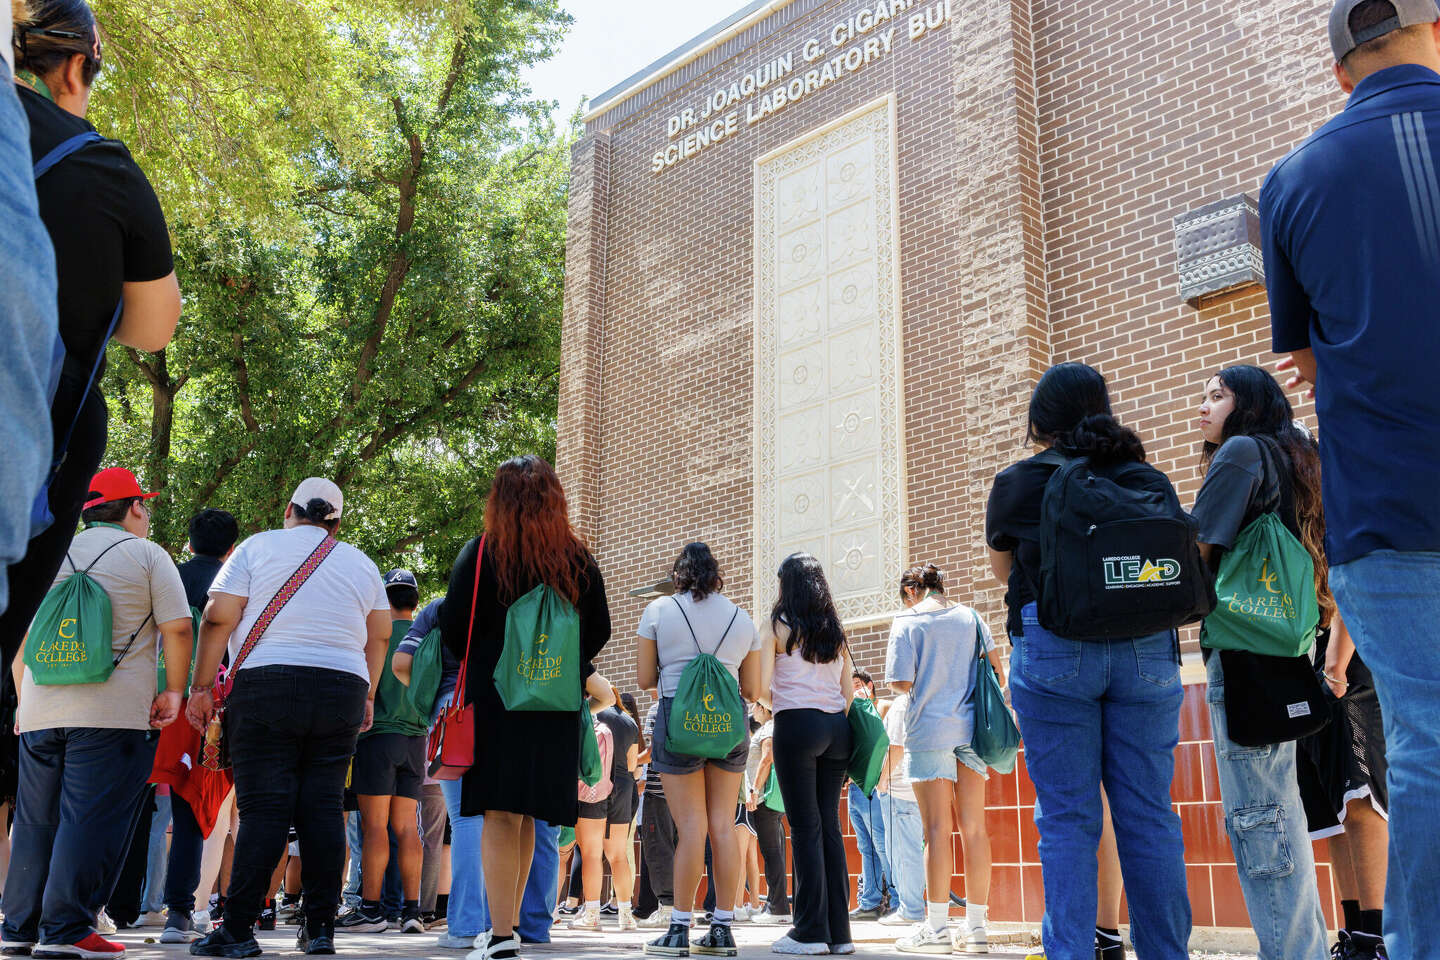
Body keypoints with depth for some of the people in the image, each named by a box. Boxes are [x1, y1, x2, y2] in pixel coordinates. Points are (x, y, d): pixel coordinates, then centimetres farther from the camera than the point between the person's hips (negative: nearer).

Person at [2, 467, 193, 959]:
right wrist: (173, 692, 3)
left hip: (40, 711, 6)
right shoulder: (146, 554, 2)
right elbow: (178, 628, -7)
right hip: (114, 713, -5)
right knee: (90, 821, -5)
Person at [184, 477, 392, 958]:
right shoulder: (361, 563, 17)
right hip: (342, 689, 3)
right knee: (323, 808, 4)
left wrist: (201, 687, 4)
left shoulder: (258, 547, 7)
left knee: (263, 809, -4)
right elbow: (380, 636, 18)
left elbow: (217, 619, 0)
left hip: (265, 685, -3)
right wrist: (368, 697, 25)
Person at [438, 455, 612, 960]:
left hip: (494, 699, -3)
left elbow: (453, 630, -4)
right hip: (556, 707, 3)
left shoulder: (479, 555, -5)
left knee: (501, 816, -2)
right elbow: (598, 634, 8)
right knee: (525, 817, 15)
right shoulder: (580, 561, 4)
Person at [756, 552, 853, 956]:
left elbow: (761, 686, -5)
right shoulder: (836, 630, 14)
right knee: (830, 823, 7)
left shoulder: (778, 624, 0)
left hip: (797, 725, -5)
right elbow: (849, 691, 12)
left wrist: (775, 705, 14)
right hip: (836, 727, 5)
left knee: (805, 826, -4)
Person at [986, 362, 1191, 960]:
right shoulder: (1151, 481, 8)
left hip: (1053, 654, -2)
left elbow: (1002, 570, 16)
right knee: (1148, 815, 7)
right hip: (1146, 651, 3)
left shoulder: (1016, 483, 2)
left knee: (1067, 819, 1)